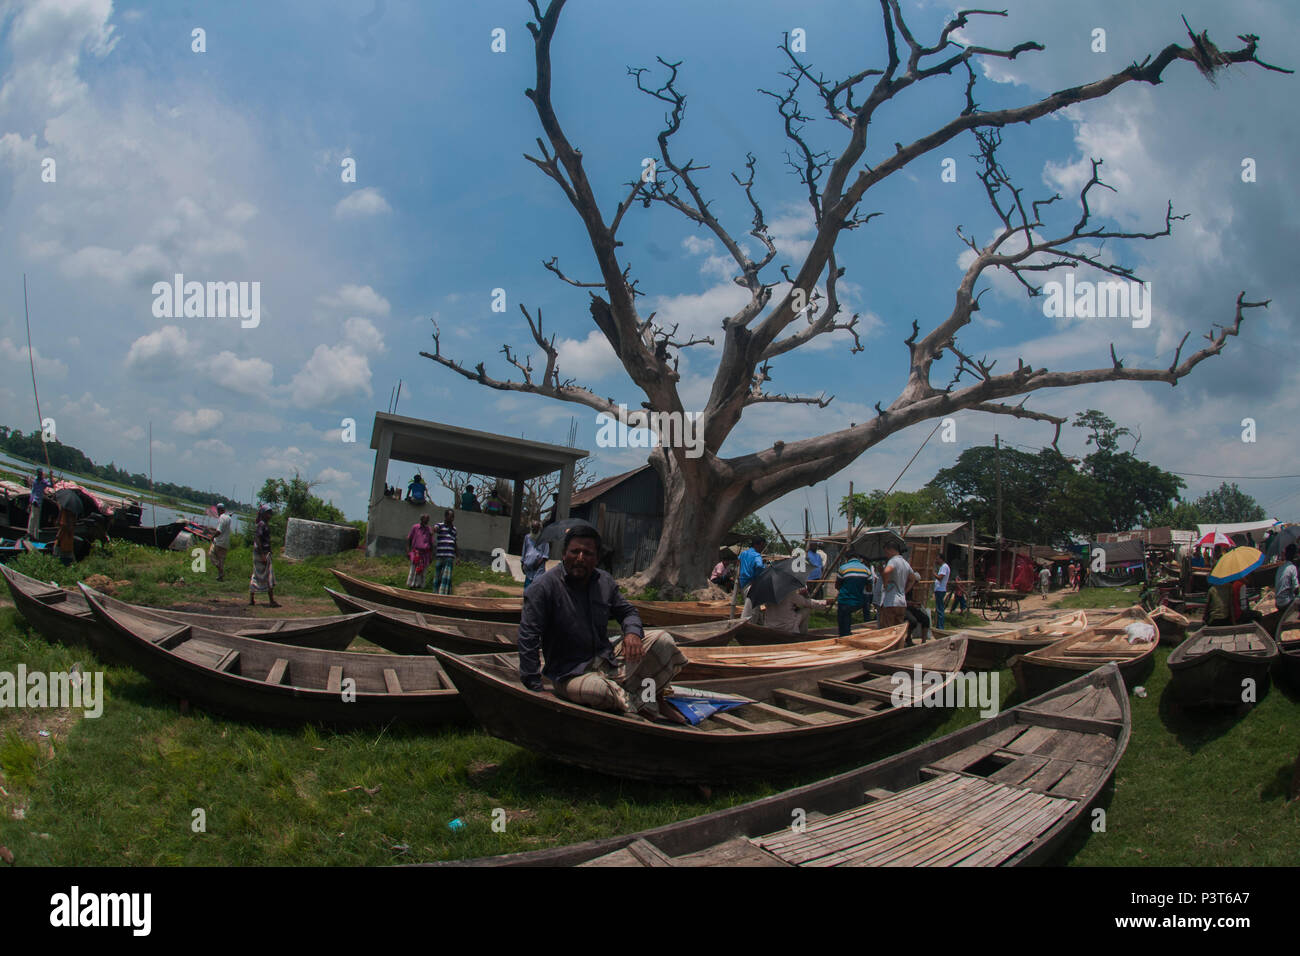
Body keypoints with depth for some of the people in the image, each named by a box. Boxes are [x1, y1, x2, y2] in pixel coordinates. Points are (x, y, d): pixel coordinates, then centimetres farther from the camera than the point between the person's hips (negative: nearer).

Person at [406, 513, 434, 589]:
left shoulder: (429, 530, 10)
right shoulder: (415, 527, 3)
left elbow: (431, 543, 14)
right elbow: (409, 539, 6)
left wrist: (431, 555, 9)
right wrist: (408, 551, -1)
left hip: (425, 553, 3)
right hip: (416, 552, -3)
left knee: (422, 571, 3)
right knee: (413, 570, -6)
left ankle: (418, 585, 8)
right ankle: (411, 585, -1)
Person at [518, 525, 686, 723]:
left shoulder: (604, 582, 6)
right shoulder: (544, 587, -13)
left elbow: (627, 611, 19)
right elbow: (528, 637, -15)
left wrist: (632, 632, -7)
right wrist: (534, 687, -19)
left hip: (608, 660, 6)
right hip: (570, 673, -6)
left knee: (663, 640, -8)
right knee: (597, 689, -41)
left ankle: (653, 696, 4)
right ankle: (645, 707, -14)